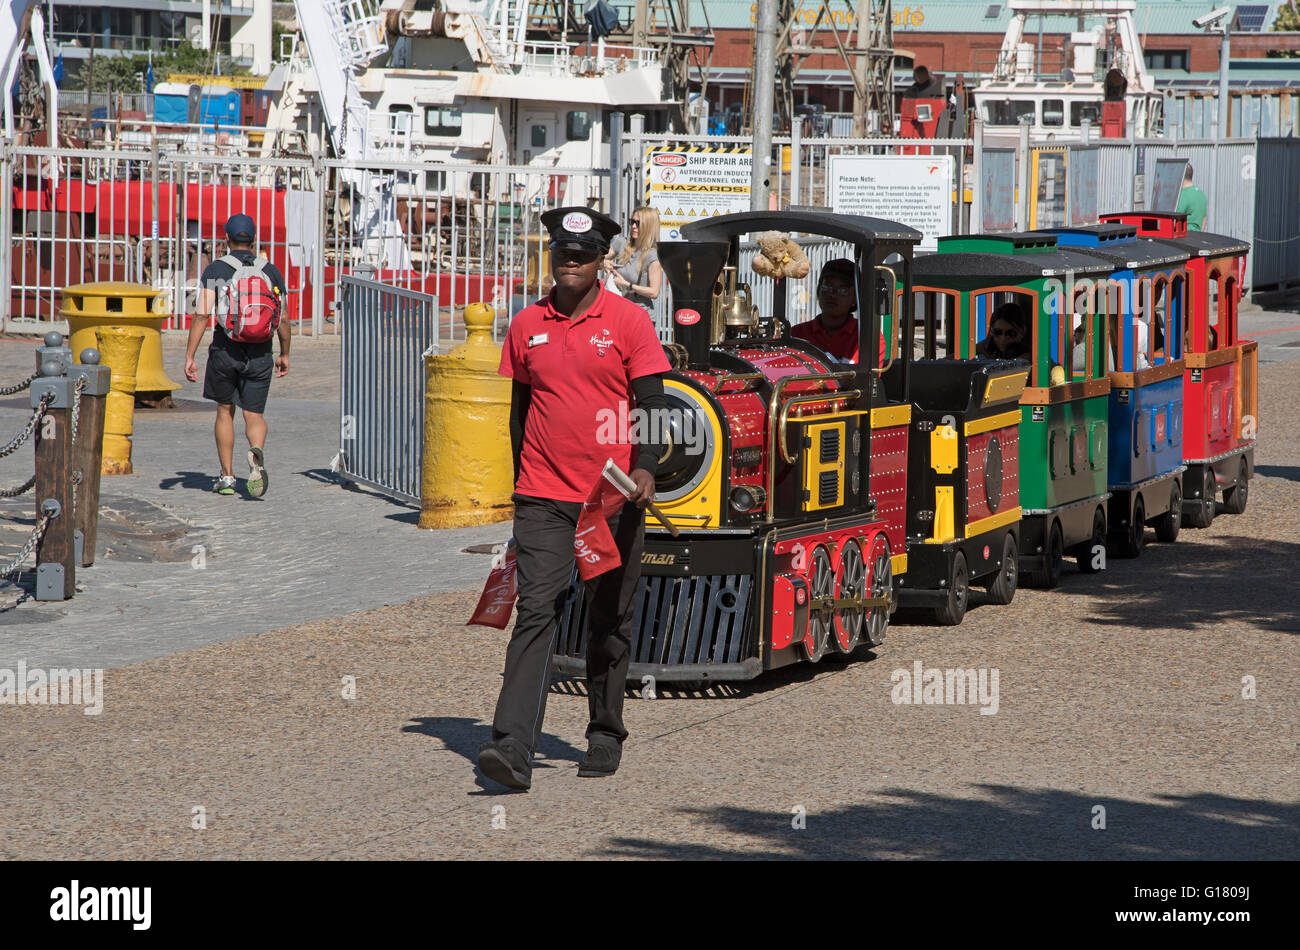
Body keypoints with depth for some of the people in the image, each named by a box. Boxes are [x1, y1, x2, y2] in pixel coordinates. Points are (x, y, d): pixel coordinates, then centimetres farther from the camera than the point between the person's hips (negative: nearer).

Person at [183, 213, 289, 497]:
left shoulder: (215, 270, -1)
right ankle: (256, 453, -27)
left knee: (225, 411, 16)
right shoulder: (271, 271, 6)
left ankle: (227, 476, 18)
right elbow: (283, 320, 8)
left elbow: (202, 314, -9)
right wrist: (284, 354, 22)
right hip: (260, 354, 1)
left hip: (225, 350, -1)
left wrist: (189, 355, -8)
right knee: (254, 414, 6)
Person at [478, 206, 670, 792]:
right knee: (535, 613, -10)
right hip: (544, 498, 1)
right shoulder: (527, 326, 7)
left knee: (609, 622, 9)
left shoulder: (627, 321, -2)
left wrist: (645, 467, -19)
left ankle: (605, 737, 25)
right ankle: (513, 747, -19)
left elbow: (652, 402, -4)